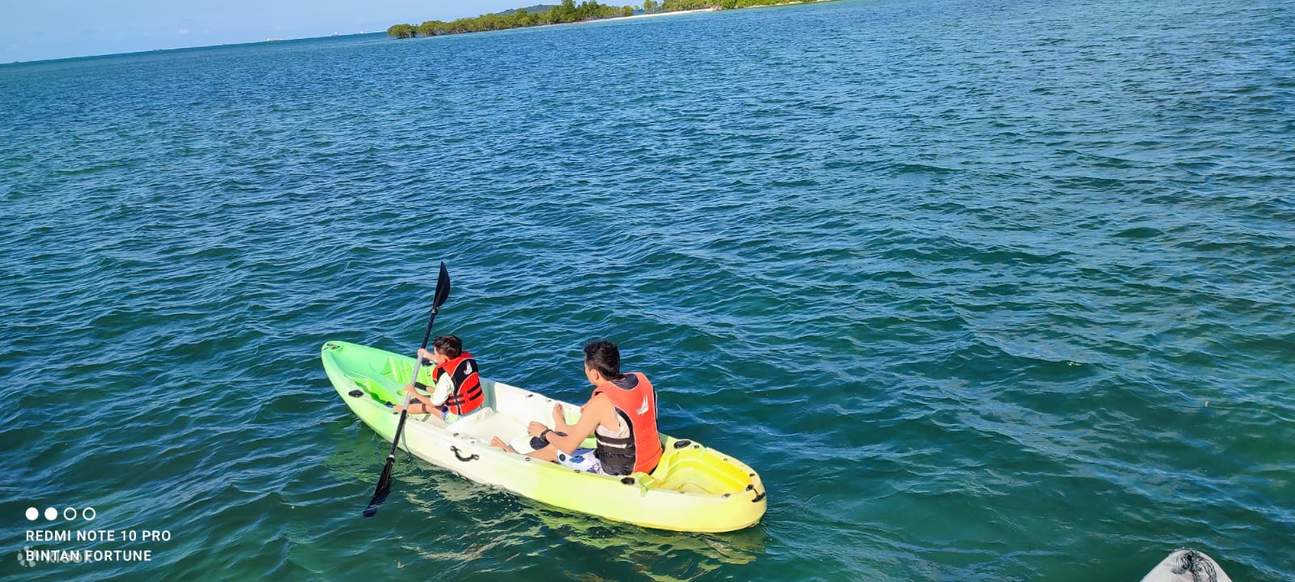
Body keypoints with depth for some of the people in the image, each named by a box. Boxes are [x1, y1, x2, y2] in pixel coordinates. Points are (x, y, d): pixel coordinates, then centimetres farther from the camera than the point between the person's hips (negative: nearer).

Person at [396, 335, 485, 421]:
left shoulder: (446, 376, -29)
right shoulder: (468, 357, -9)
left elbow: (435, 403, -16)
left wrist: (415, 394, -2)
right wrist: (429, 356, 24)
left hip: (459, 417, -7)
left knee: (426, 406, 15)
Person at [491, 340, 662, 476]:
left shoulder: (600, 403, -26)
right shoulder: (640, 378, -8)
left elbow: (568, 447, -15)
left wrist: (544, 433, 3)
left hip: (619, 473, -6)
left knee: (556, 449, 13)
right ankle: (563, 430, 52)